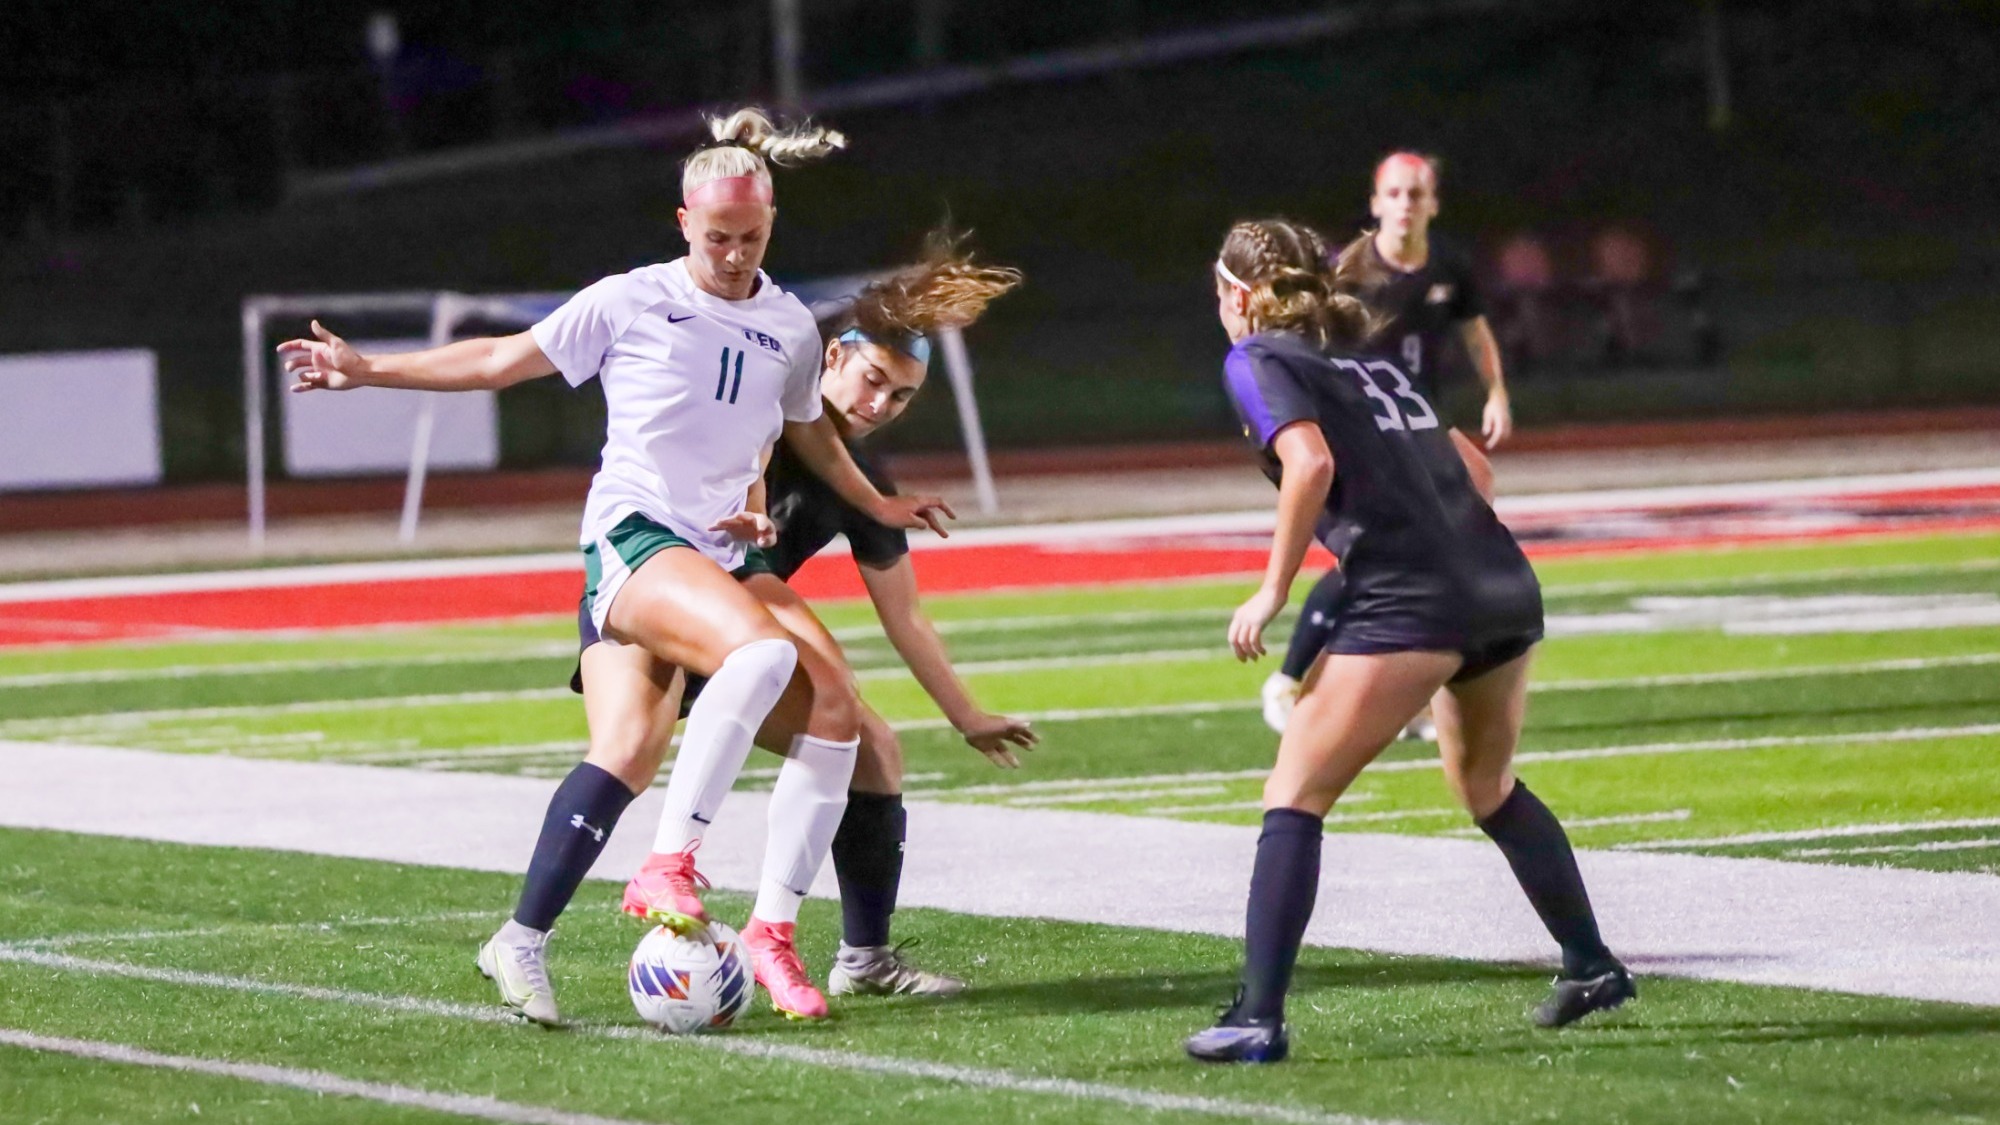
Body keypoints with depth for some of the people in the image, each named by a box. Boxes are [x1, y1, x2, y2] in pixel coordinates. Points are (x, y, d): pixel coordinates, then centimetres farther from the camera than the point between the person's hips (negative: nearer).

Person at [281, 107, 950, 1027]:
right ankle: (669, 865, -33)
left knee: (832, 714, -12)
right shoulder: (631, 303, 1)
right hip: (632, 539, -6)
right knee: (763, 650, -34)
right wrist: (367, 370, 7)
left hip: (720, 560, 6)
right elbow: (500, 361, 9)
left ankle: (770, 933, -5)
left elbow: (810, 434, 34)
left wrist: (880, 507, 40)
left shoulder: (790, 329, 14)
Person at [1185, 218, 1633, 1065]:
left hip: (1410, 602, -7)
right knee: (1489, 787, 30)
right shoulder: (1372, 359, 25)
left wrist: (1273, 591, -9)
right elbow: (1463, 464, 25)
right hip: (1506, 585, 7)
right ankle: (1592, 968, 37)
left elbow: (1312, 462, -13)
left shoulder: (1258, 360, 4)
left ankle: (1257, 1019, -12)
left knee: (1295, 799, -3)